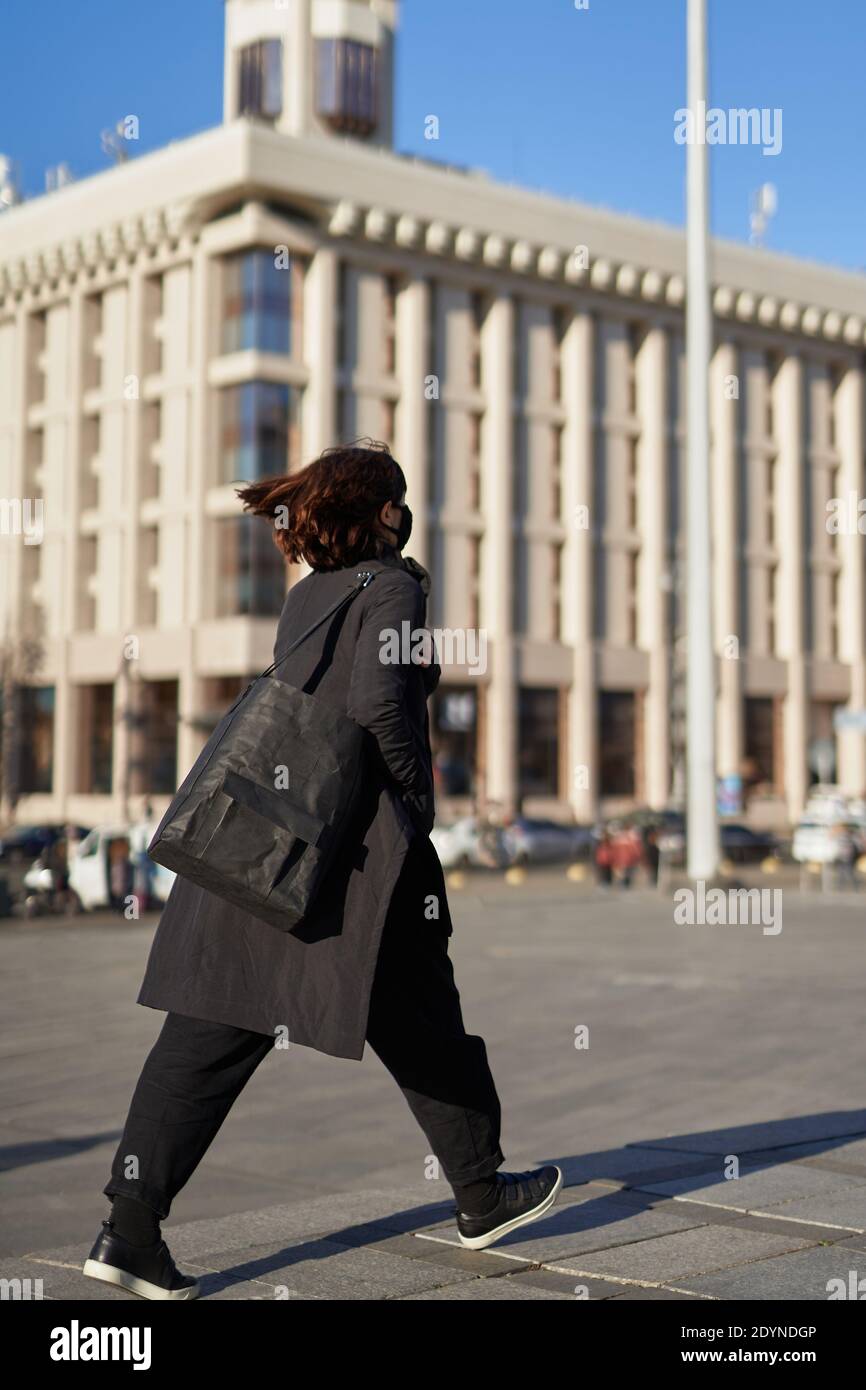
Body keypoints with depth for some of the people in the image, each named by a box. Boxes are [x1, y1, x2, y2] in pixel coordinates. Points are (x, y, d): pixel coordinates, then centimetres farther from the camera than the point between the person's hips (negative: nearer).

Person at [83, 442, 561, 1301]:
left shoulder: (304, 596, 16)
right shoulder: (391, 587, -6)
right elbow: (380, 696, -20)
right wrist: (418, 796, -7)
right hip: (354, 842, -6)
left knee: (209, 1032, 3)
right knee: (421, 1024, 11)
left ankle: (131, 1224, -2)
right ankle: (480, 1196, 28)